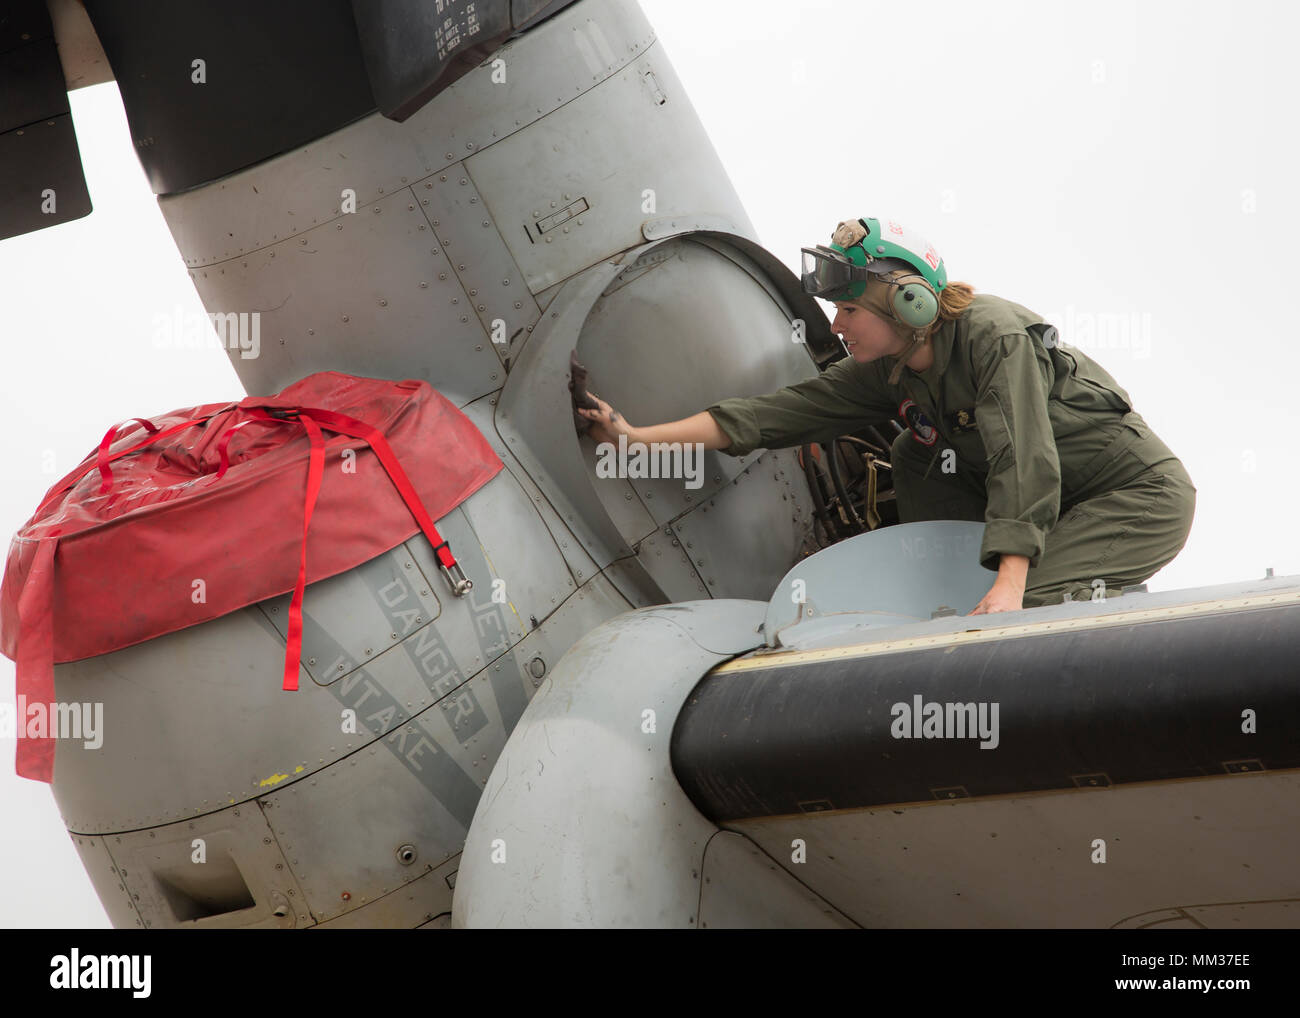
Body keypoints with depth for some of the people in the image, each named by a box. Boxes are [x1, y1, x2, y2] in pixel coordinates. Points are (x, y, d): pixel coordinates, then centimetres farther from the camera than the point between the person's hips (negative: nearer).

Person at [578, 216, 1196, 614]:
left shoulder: (995, 334, -24)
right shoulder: (887, 372, -1)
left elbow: (1023, 461, -32)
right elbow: (781, 412, -5)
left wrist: (1010, 586, -40)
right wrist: (637, 437, -9)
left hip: (1143, 494, -8)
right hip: (1057, 502, 8)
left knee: (1030, 603, -30)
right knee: (915, 458, -1)